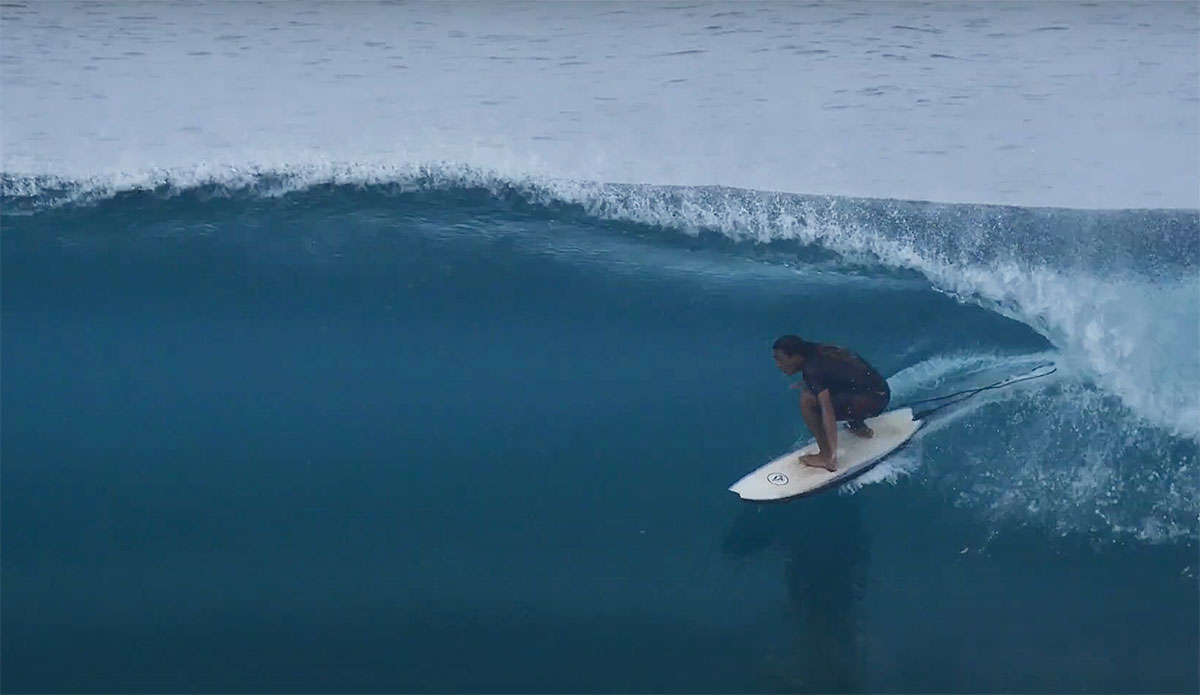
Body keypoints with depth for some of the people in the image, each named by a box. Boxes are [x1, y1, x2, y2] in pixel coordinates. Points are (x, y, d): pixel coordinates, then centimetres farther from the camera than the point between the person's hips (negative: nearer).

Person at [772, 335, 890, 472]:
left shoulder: (811, 370, -19)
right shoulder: (816, 351, 6)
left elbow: (827, 410, -29)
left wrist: (831, 454, -33)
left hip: (873, 400, -10)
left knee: (807, 401, -20)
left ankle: (827, 458, -13)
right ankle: (858, 426, 30)